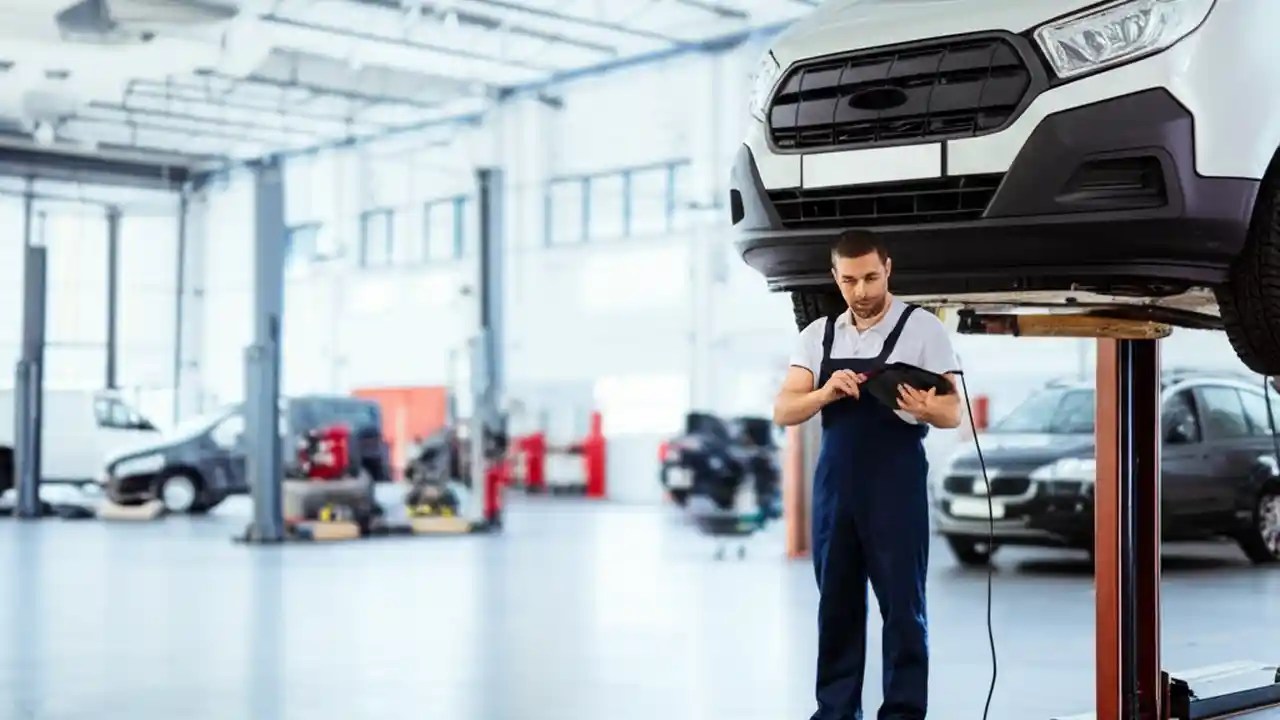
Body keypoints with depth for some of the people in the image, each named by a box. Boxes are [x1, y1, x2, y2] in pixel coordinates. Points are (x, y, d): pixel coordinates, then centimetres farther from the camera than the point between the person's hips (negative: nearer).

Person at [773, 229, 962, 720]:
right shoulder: (818, 334, 9)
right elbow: (783, 411, 3)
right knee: (836, 605, 8)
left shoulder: (923, 328, -2)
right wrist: (825, 393, -18)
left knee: (902, 605, 0)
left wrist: (926, 408, -28)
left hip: (896, 486, -4)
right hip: (834, 484, 4)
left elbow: (952, 413, -5)